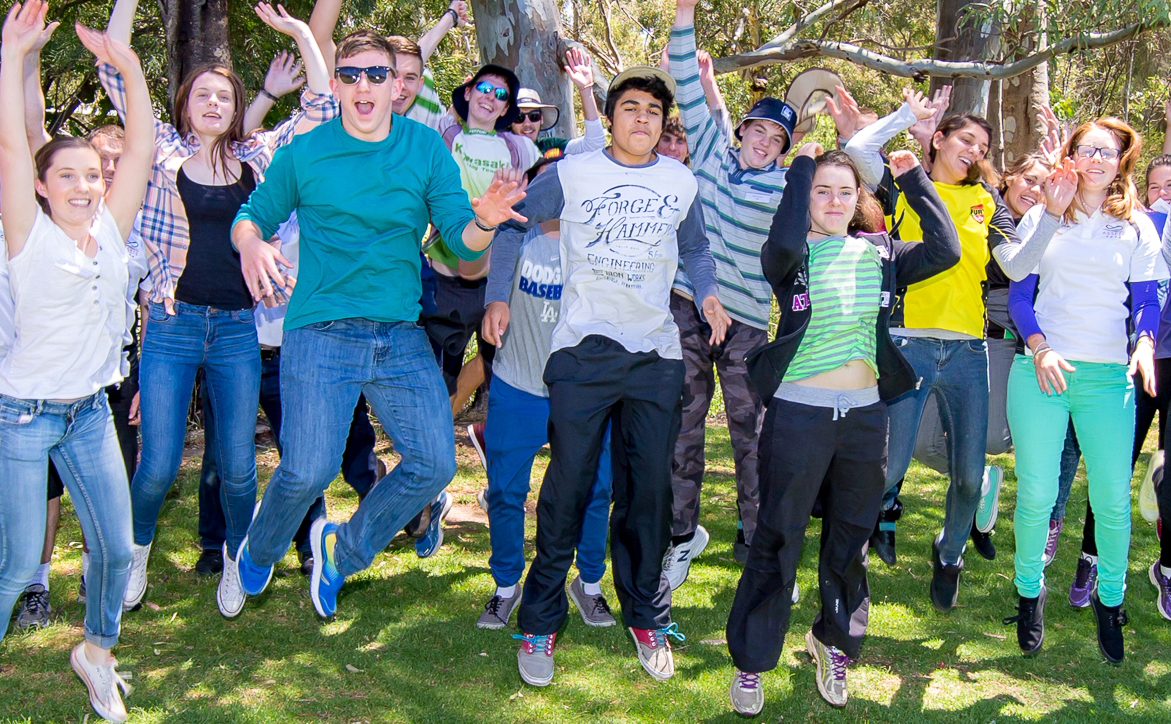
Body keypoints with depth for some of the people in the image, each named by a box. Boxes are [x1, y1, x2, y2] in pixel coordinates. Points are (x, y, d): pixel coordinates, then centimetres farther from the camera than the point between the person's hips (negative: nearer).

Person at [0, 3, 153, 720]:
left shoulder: (110, 229, 3)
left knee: (116, 547, 7)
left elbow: (142, 147, -3)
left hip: (89, 412, 5)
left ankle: (96, 652, 31)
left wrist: (127, 63, -9)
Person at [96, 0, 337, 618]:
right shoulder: (164, 150, 5)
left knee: (238, 467, 4)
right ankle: (135, 552, 28)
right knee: (159, 464, -1)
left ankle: (237, 562, 29)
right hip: (173, 326, -1)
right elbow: (114, 75, -1)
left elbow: (321, 107, 7)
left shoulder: (257, 156, 9)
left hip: (238, 329, 1)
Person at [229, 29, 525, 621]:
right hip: (321, 333, -3)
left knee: (435, 463, -2)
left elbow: (462, 242, 0)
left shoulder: (426, 149, 4)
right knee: (308, 471, -12)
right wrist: (250, 244, -15)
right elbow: (252, 215, 10)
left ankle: (342, 551, 23)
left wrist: (483, 223, -24)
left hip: (402, 337, 3)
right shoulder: (303, 153, 0)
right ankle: (258, 553, 22)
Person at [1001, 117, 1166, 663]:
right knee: (1036, 495, -1)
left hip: (1108, 375, 0)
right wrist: (1039, 347, -10)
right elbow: (1018, 292, 6)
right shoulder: (1041, 218, 9)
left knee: (1112, 500, -2)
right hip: (1040, 369, 0)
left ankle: (1109, 599, 19)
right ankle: (1030, 592, 20)